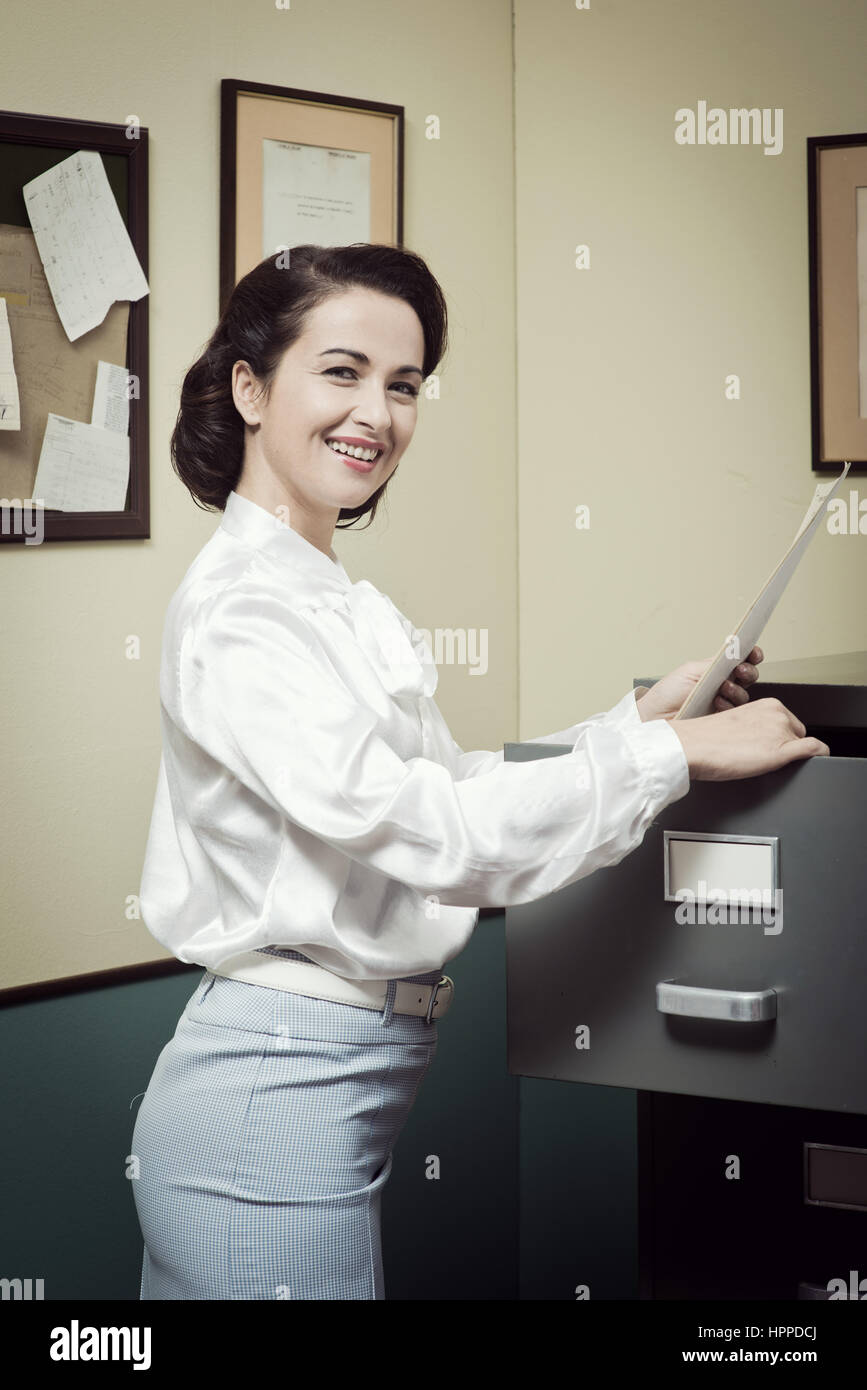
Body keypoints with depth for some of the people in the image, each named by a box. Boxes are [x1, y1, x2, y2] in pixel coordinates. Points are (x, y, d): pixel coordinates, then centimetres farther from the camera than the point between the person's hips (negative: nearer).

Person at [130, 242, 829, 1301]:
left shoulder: (343, 606, 13)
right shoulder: (243, 610, -17)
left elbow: (452, 783, 14)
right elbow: (429, 836, -24)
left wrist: (636, 717, 7)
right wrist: (678, 753, -18)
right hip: (280, 1094, -9)